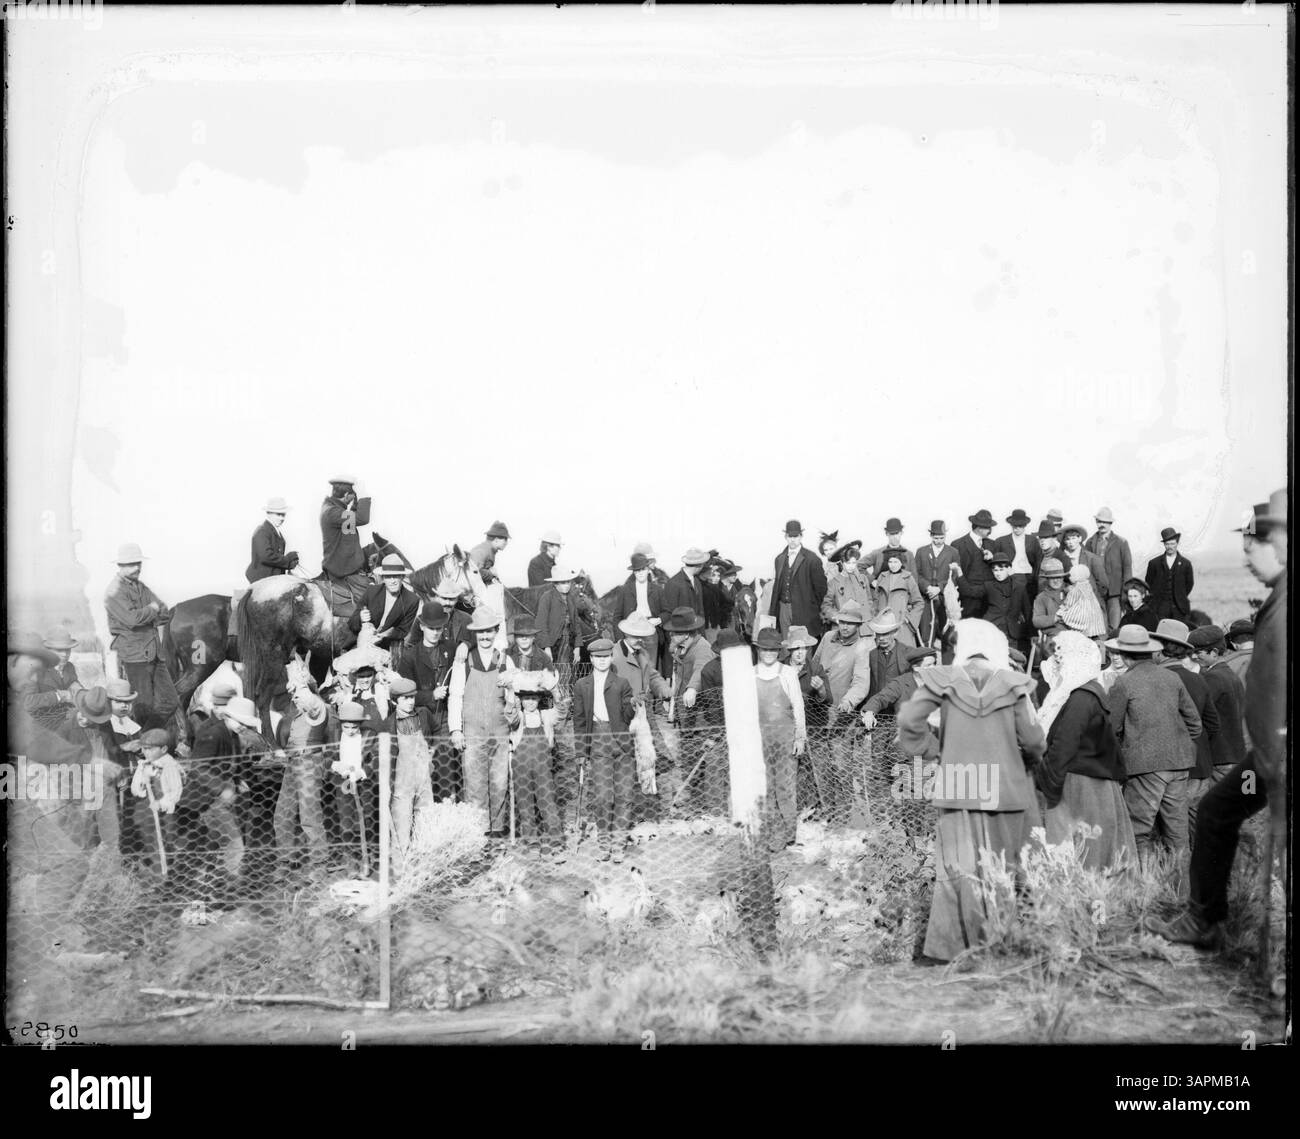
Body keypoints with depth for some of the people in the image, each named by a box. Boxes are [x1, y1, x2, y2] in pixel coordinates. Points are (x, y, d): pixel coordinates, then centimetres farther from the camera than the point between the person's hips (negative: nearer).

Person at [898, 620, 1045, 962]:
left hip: (957, 788, 0)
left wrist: (913, 745, 8)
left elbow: (909, 718, -11)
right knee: (1005, 868, 10)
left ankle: (950, 946, 4)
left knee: (959, 869, 5)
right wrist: (1029, 759, 19)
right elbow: (1032, 740, -2)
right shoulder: (1013, 684, -1)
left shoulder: (942, 680, -1)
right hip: (1006, 788, 0)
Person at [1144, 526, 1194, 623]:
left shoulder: (1185, 564, 7)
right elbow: (1149, 582, 12)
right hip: (1160, 607, 0)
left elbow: (1190, 583, 13)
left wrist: (1181, 598, 9)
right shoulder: (1154, 563, 7)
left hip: (1179, 608, 0)